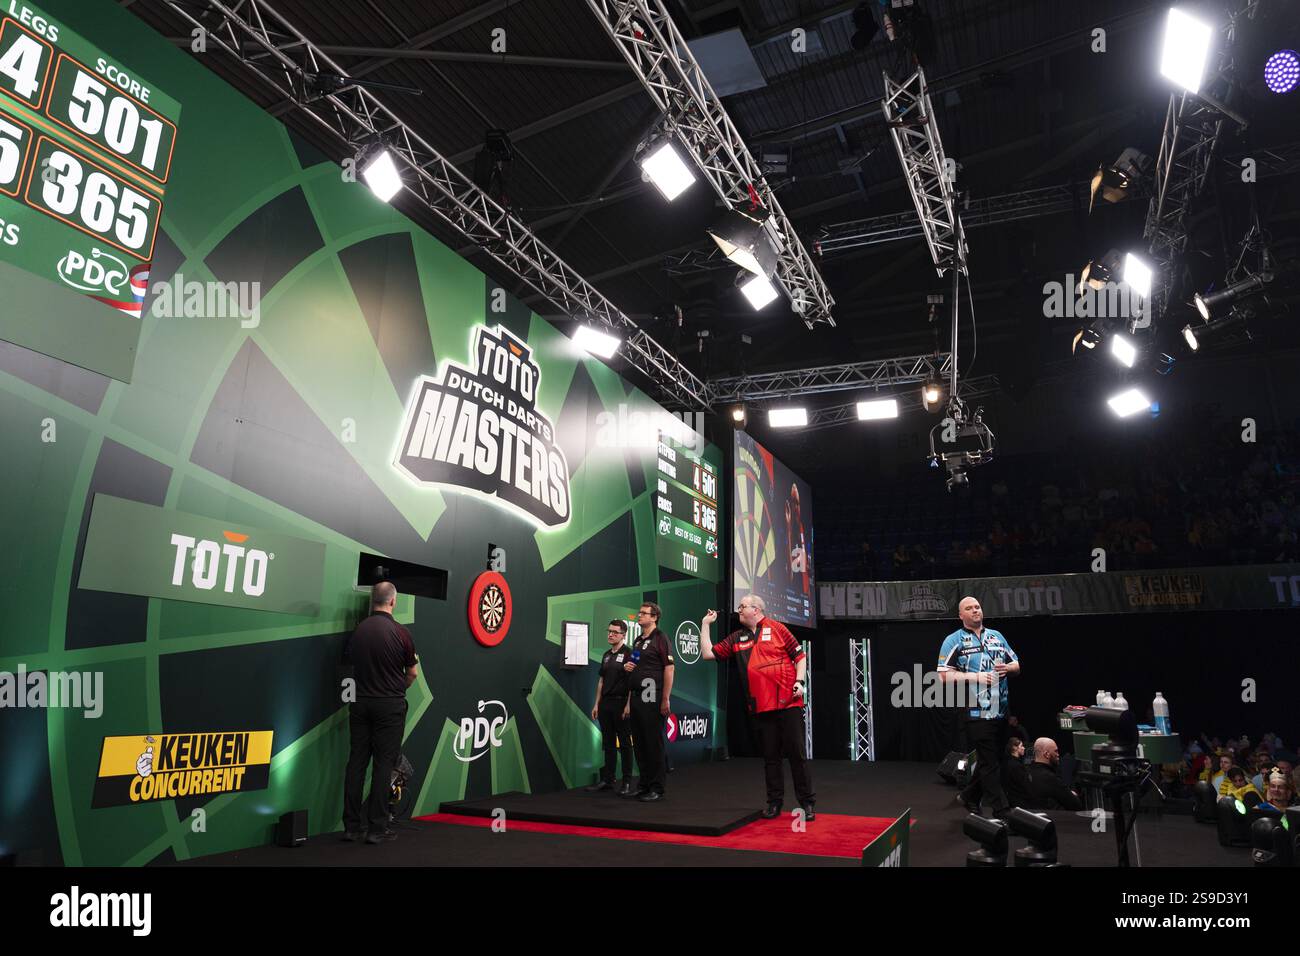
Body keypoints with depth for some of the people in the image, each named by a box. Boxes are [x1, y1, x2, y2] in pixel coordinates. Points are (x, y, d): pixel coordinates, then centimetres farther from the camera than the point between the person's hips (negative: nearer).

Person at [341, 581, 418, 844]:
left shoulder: (357, 630, 0)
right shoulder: (398, 632, -11)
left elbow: (349, 664, 10)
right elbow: (413, 673, -1)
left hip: (360, 703, 4)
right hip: (390, 704, -4)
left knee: (356, 761, 8)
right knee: (383, 763, 1)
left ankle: (351, 825, 13)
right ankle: (377, 828, 3)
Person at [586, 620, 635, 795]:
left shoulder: (628, 654, -8)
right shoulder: (606, 655, 14)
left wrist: (628, 705, -18)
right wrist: (597, 704, 13)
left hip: (621, 703, -7)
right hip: (605, 703, 7)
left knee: (624, 744, 0)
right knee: (608, 743, 11)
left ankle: (627, 782, 7)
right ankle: (607, 780, 18)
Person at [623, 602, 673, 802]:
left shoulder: (660, 639, -6)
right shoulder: (638, 641, 18)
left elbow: (669, 669, -13)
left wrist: (666, 699, -17)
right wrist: (628, 702, 16)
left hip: (652, 699, -8)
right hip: (636, 699, 8)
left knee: (654, 744, -2)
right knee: (639, 744, 11)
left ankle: (657, 788, 6)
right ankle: (643, 785, 21)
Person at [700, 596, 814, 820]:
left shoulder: (776, 628, 1)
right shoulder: (736, 638, 12)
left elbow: (800, 656, 3)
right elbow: (707, 653, 10)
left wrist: (799, 681, -10)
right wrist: (705, 624, 10)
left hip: (789, 703, -3)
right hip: (761, 707, 4)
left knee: (797, 754, 0)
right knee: (770, 757, 10)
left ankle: (807, 803, 10)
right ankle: (774, 802, 21)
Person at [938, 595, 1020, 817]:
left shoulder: (997, 636, 15)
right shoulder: (954, 641, -2)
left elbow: (1017, 664, 21)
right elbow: (944, 675, -9)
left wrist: (1007, 667, -3)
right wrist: (974, 677, -17)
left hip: (1001, 711, 6)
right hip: (976, 712, -6)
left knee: (993, 759, 14)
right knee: (989, 763, -2)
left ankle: (970, 796, 32)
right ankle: (1002, 810, 5)